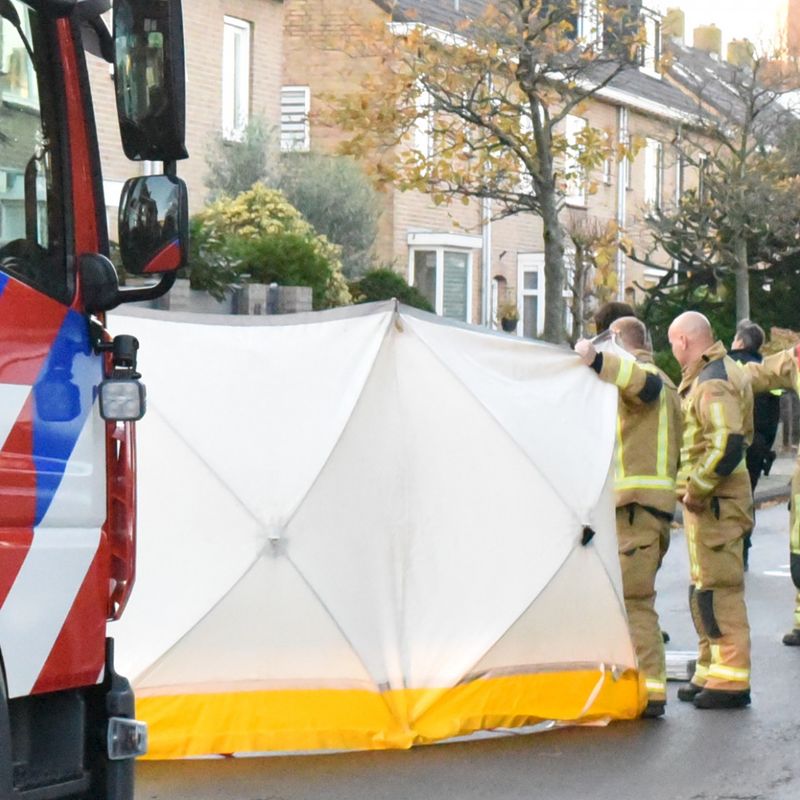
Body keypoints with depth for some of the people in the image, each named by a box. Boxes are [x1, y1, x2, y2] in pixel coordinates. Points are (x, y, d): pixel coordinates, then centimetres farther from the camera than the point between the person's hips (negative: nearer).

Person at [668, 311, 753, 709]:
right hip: (708, 500, 11)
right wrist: (694, 488, 16)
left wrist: (697, 488, -21)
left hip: (714, 501, -11)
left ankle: (731, 680, -7)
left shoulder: (713, 384, -17)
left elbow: (728, 445, -28)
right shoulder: (703, 378, 16)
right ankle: (711, 670, 24)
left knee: (718, 589, -9)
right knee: (703, 589, 16)